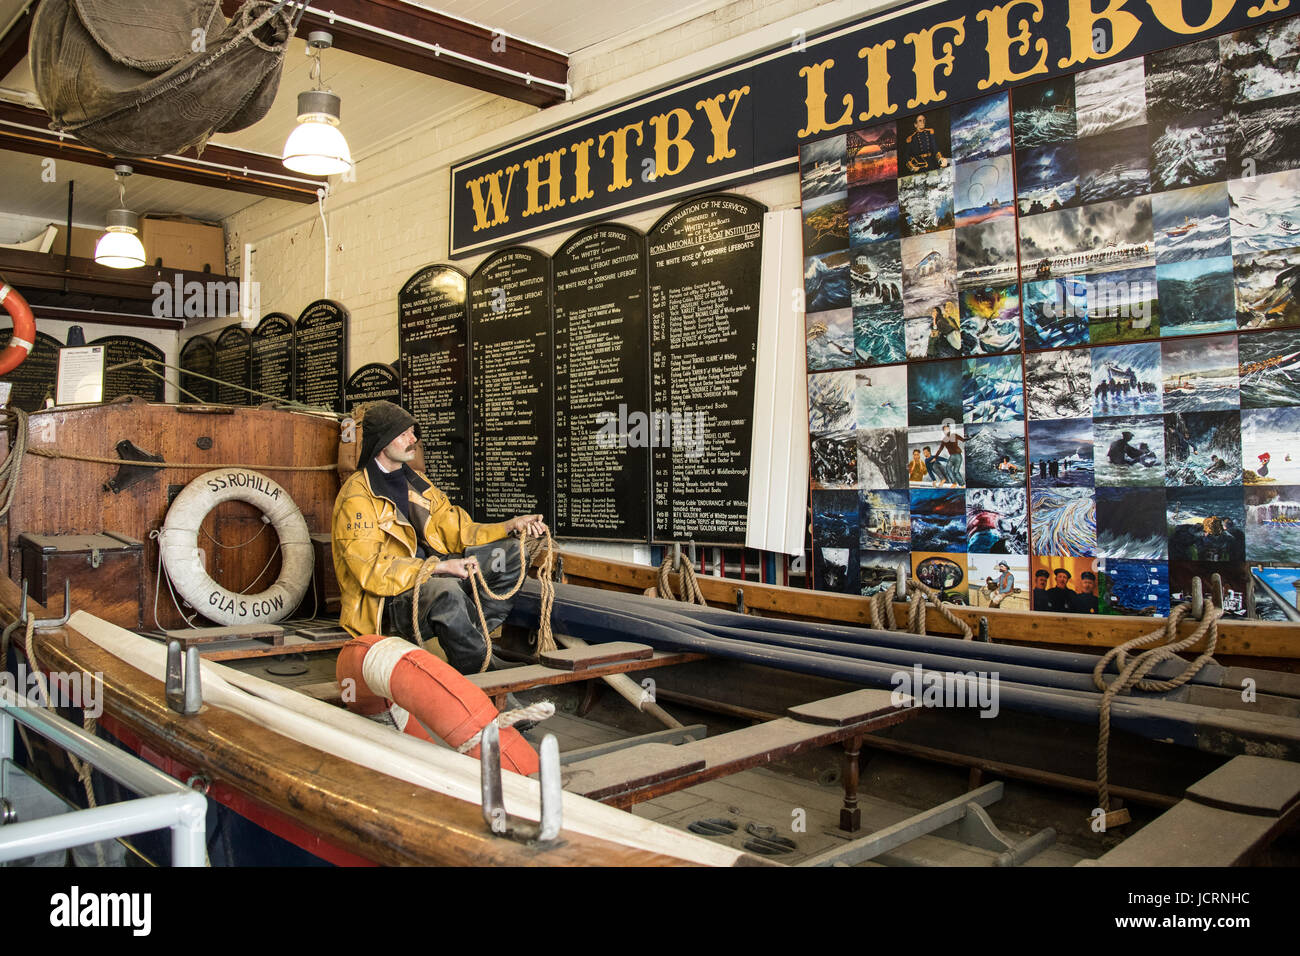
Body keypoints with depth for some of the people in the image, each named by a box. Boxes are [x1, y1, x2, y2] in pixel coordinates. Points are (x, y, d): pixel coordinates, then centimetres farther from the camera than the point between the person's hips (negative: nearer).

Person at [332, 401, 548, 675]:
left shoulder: (413, 480, 14)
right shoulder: (356, 497, -13)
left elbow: (454, 529, 13)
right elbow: (372, 570, -22)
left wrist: (509, 526, -1)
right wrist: (441, 567, -27)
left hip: (428, 574, 9)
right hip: (387, 599, -8)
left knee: (509, 554, -2)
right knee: (446, 591, -39)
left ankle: (477, 636, -14)